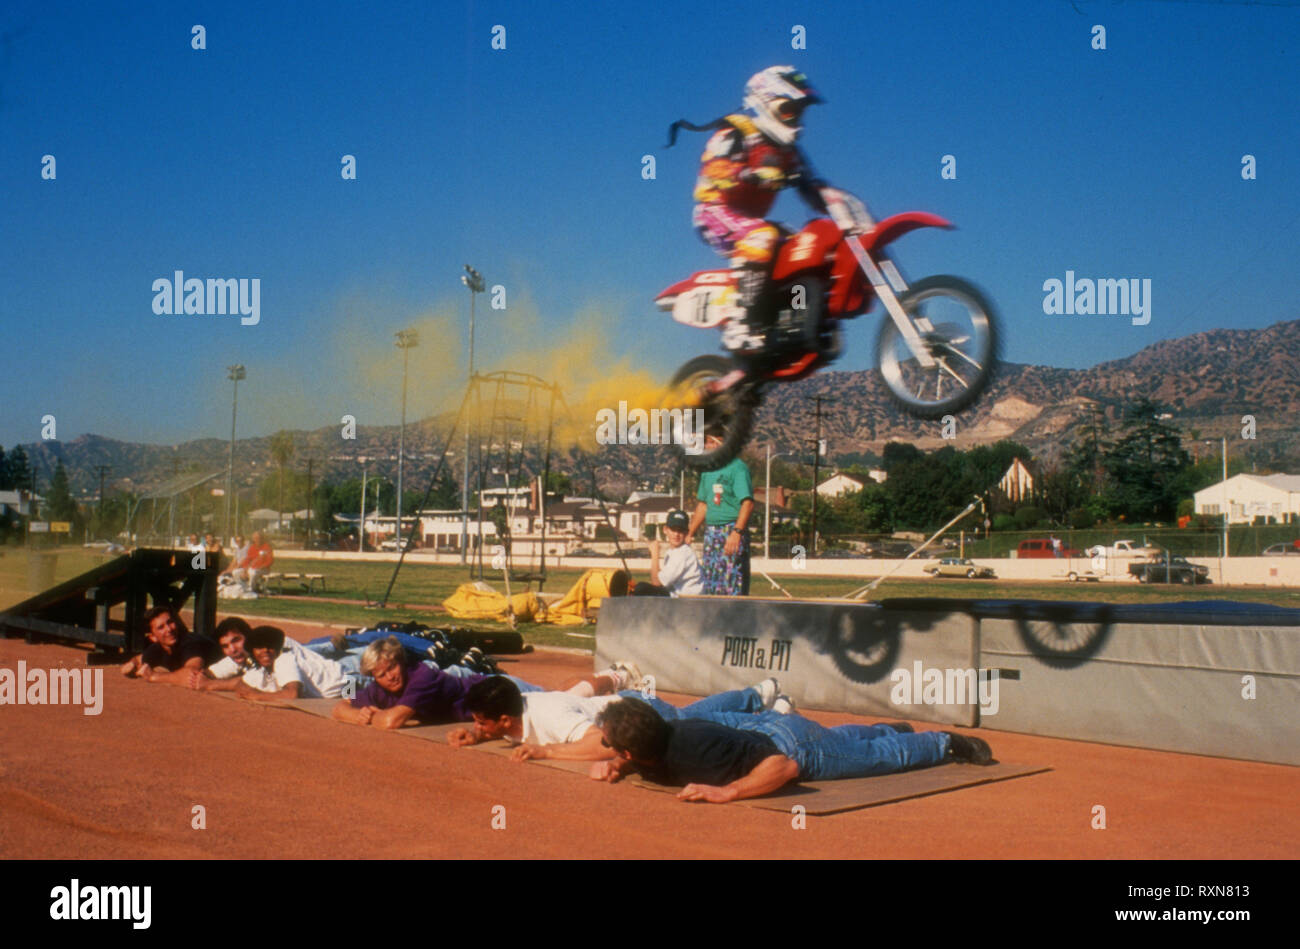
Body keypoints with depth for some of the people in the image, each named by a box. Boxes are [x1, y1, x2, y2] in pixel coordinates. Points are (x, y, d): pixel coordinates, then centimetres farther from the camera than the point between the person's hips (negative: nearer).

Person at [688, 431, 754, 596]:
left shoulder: (737, 467, -8)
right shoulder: (708, 470, 17)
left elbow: (748, 503, -17)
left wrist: (736, 532, -27)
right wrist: (690, 534, 22)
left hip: (732, 529, -8)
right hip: (711, 532, 8)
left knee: (733, 581, -11)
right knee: (710, 585, 11)